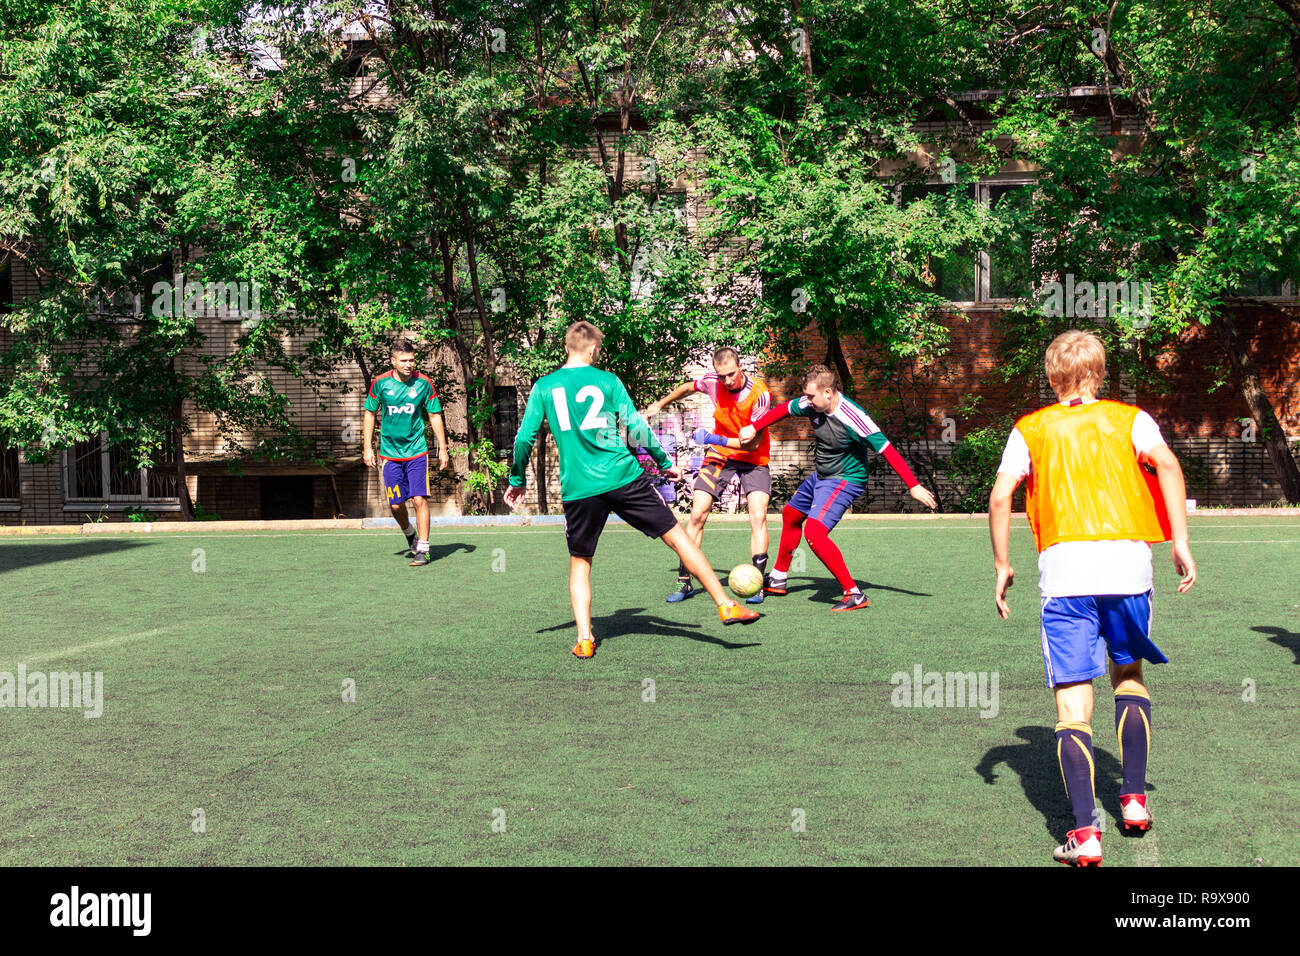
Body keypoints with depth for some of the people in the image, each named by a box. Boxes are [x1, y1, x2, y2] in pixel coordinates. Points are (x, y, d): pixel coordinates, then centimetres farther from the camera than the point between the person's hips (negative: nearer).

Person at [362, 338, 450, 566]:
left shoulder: (424, 383, -4)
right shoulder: (380, 383, -3)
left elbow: (435, 415, 5)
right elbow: (370, 413, 8)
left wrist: (442, 449, 2)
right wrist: (367, 447, 5)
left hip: (417, 451, -1)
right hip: (390, 452, 1)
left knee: (420, 499, -11)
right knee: (396, 504, 4)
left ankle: (422, 550, -5)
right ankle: (410, 534, 34)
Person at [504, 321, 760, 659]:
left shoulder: (543, 387, 6)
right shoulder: (607, 381, 3)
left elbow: (524, 439, 3)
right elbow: (637, 427, 1)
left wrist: (517, 482, 17)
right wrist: (664, 463, 14)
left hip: (578, 489, 1)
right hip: (625, 479, -1)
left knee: (579, 562, 17)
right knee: (677, 536, 6)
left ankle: (584, 639, 6)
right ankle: (726, 605, 7)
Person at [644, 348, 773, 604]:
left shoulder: (759, 394, -24)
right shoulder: (712, 381, -12)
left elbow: (753, 443, -22)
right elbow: (688, 387, 13)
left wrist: (716, 439, -29)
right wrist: (659, 405, 24)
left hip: (753, 459, -3)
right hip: (719, 456, 3)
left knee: (758, 516, -19)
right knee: (697, 514, -7)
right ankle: (684, 582, 2)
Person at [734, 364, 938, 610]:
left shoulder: (852, 418, -30)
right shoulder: (812, 405, -9)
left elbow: (887, 450, -27)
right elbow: (784, 409, 12)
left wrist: (914, 486, -27)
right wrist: (754, 428, 10)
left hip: (846, 479, -9)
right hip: (821, 476, 9)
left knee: (814, 531, -25)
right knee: (791, 515, 23)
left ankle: (854, 594, -21)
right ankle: (778, 580, 43)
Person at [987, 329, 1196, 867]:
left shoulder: (1030, 429, 14)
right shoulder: (1129, 419, 15)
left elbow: (1000, 497, 2)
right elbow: (1166, 463, -5)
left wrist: (1002, 565, 11)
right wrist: (1180, 542, -6)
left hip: (1064, 568, -1)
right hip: (1127, 562, 1)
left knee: (1073, 701, 0)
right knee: (1128, 673, 25)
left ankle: (1084, 832, -9)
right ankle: (1134, 799, 22)